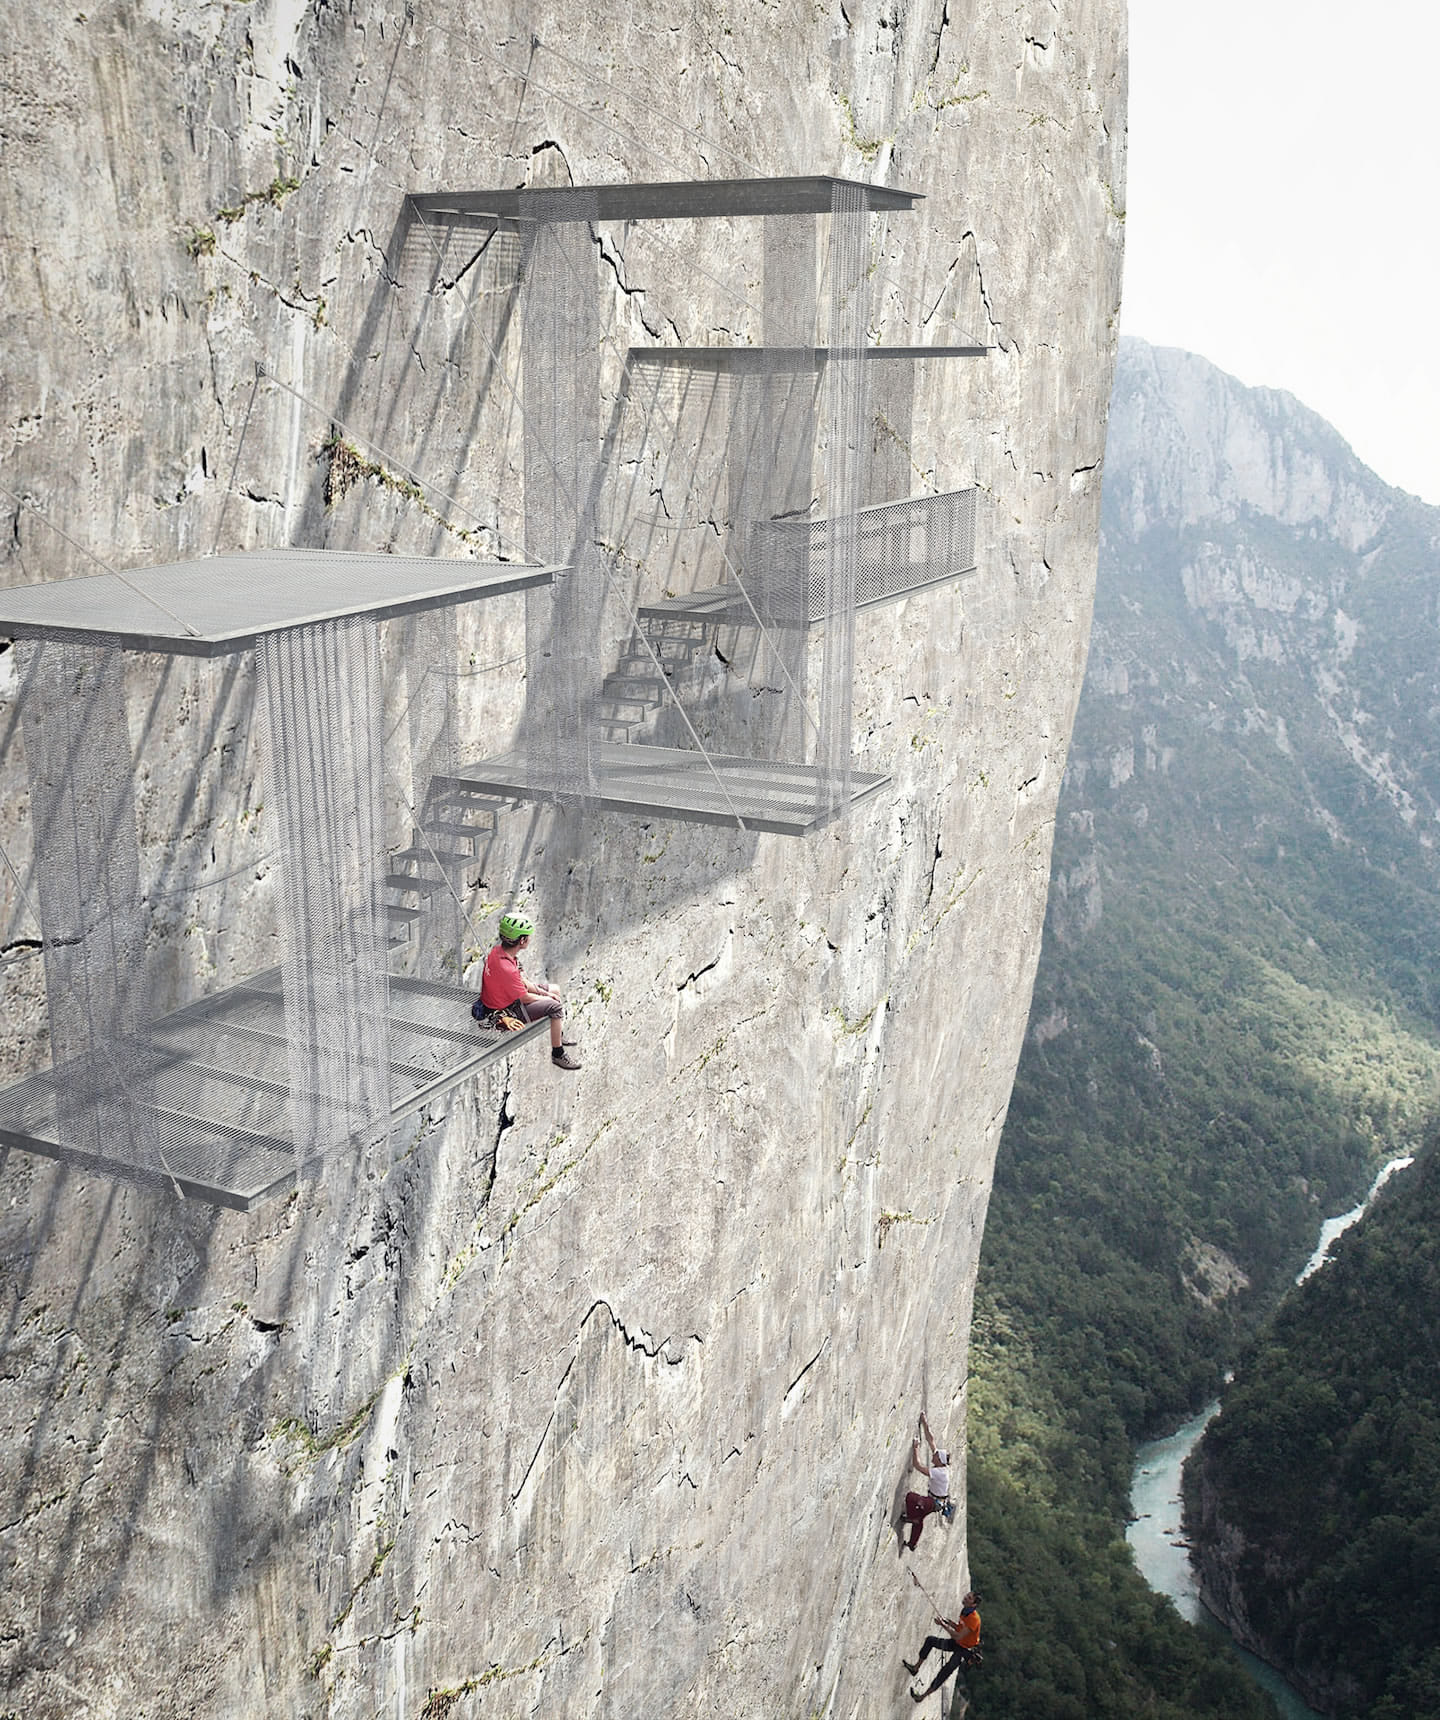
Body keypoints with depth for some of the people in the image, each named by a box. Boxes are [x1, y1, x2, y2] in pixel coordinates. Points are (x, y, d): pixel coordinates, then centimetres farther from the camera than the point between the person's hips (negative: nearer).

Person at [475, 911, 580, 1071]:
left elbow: (522, 980, 5)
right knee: (556, 1006, -18)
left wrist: (545, 993, 2)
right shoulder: (506, 968, -37)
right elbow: (524, 998, -23)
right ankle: (558, 1055, -4)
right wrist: (546, 998, -5)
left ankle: (559, 1034, 37)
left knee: (554, 990, 18)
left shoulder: (499, 950, -8)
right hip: (507, 1009, -10)